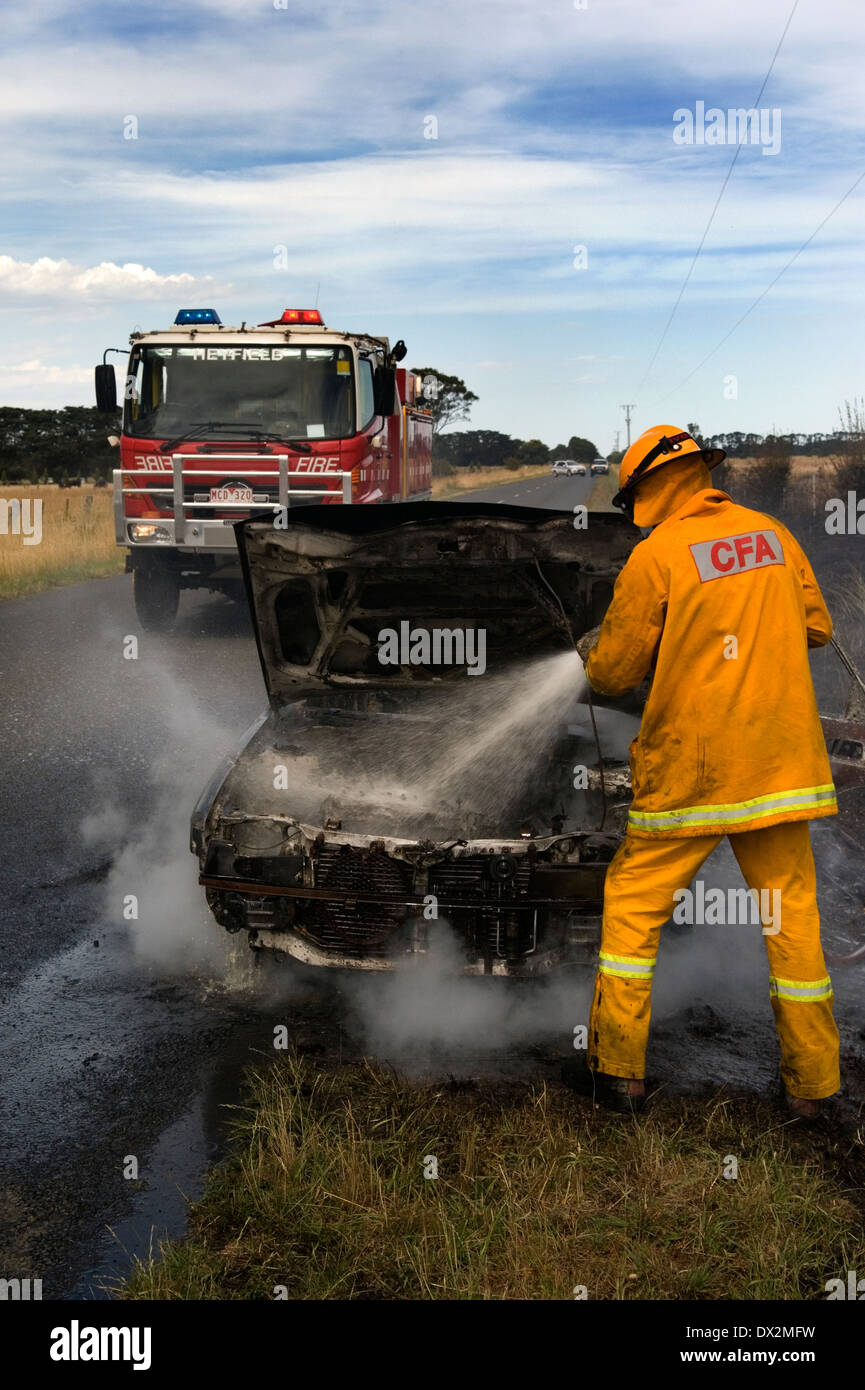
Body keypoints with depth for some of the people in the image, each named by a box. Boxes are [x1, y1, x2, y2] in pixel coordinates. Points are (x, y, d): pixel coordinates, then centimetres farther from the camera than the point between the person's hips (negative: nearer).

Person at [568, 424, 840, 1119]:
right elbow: (817, 627, 15)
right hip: (782, 762, 5)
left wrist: (590, 650, 17)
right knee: (792, 912, 12)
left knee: (633, 906, 10)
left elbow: (613, 673, -4)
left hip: (691, 772, -4)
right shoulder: (773, 535, 6)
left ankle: (618, 1070, 15)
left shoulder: (655, 555, -9)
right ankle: (812, 1083, 20)